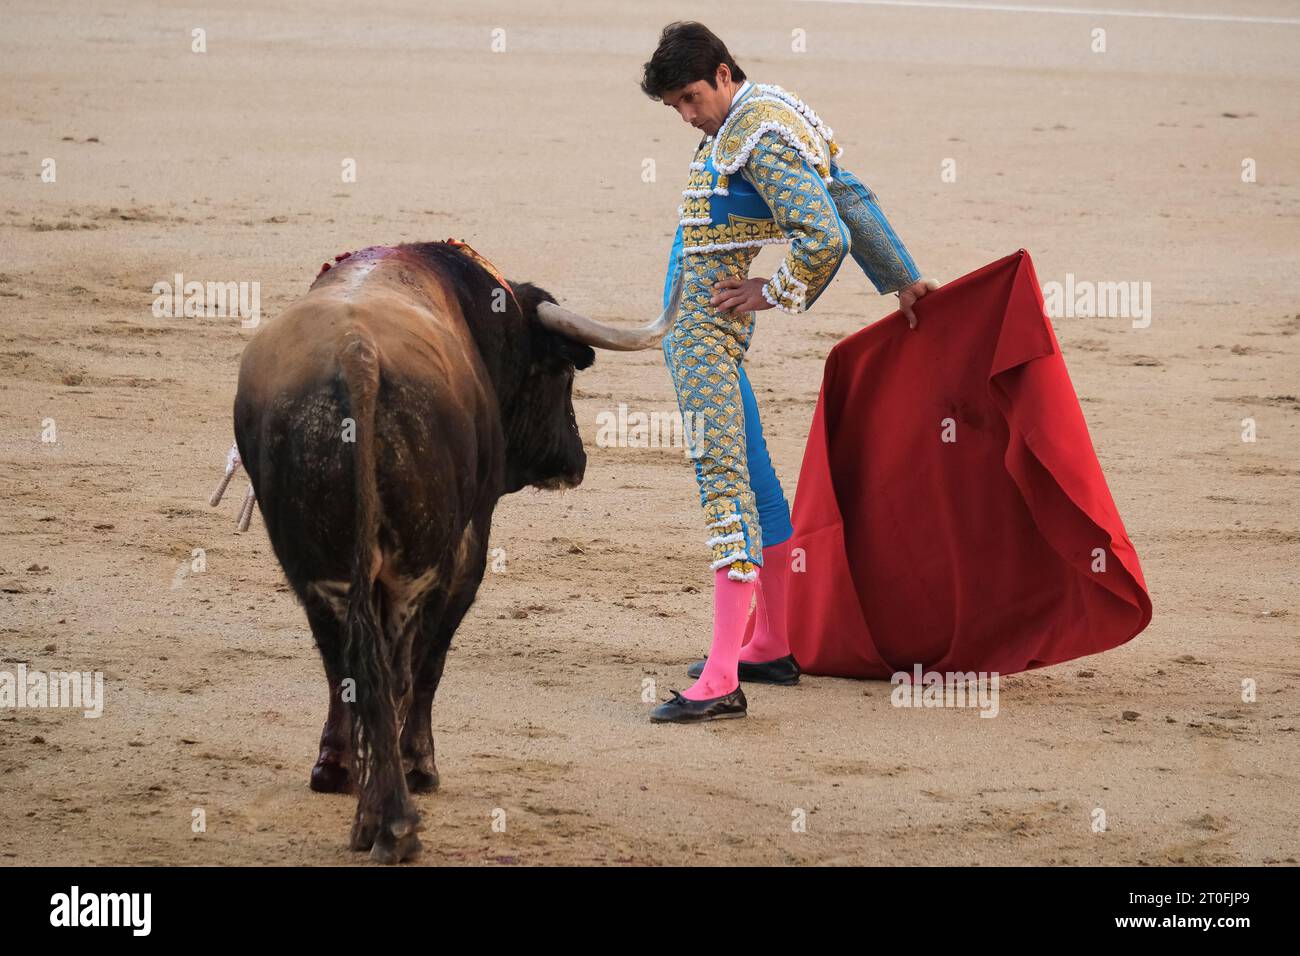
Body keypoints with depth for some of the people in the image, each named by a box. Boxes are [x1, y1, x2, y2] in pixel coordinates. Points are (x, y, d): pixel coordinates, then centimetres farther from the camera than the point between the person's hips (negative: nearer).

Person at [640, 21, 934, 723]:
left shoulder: (760, 137, -18)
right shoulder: (752, 115, 13)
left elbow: (825, 239, -28)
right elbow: (851, 199, 22)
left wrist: (770, 294, -13)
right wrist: (902, 280, 30)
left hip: (705, 326, -11)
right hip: (698, 328, 11)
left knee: (723, 480, -16)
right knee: (751, 476, 16)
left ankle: (720, 683, -23)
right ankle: (772, 647, 26)